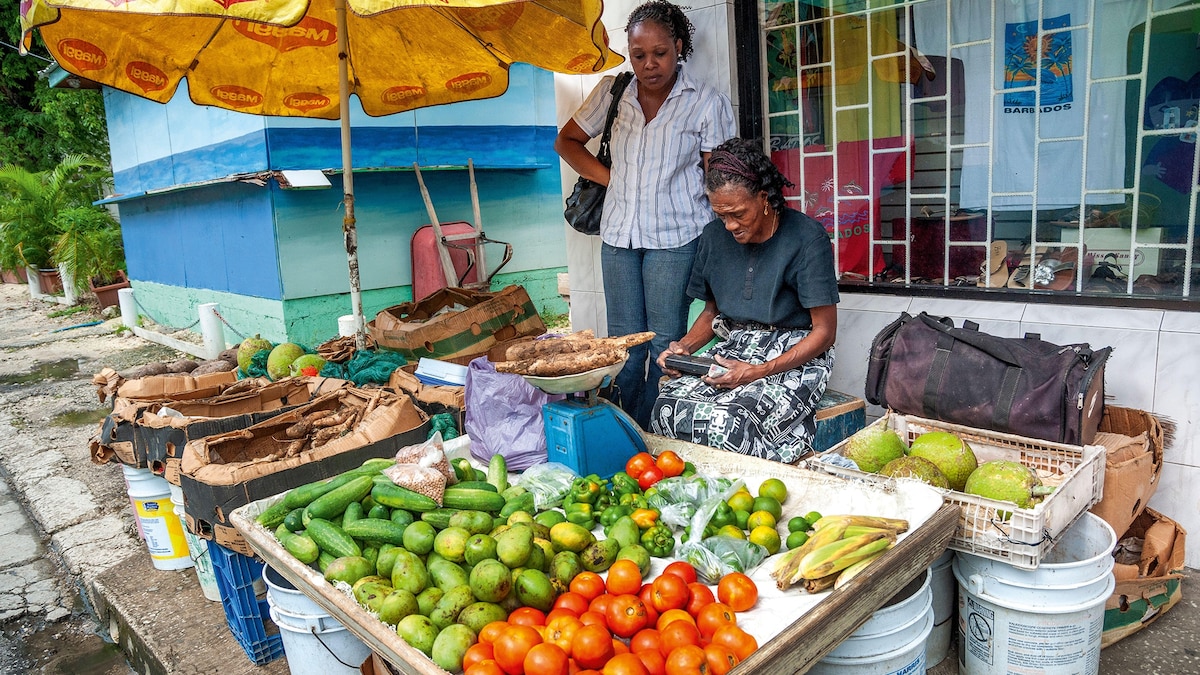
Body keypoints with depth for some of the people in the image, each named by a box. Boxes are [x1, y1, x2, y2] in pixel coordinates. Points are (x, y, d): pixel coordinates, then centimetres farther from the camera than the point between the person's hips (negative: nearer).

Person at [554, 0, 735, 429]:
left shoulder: (707, 103, 0)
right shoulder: (611, 92, 9)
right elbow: (566, 141, 19)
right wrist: (608, 178, 4)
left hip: (675, 236, -3)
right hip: (618, 233, 4)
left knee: (665, 343, -3)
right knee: (624, 341, 7)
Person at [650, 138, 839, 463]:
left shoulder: (806, 238, -10)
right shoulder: (715, 236, 7)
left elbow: (825, 331, -9)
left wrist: (759, 372, -20)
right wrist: (685, 346, -2)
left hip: (795, 355, -5)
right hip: (733, 347, 5)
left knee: (727, 421, -33)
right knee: (667, 408, -24)